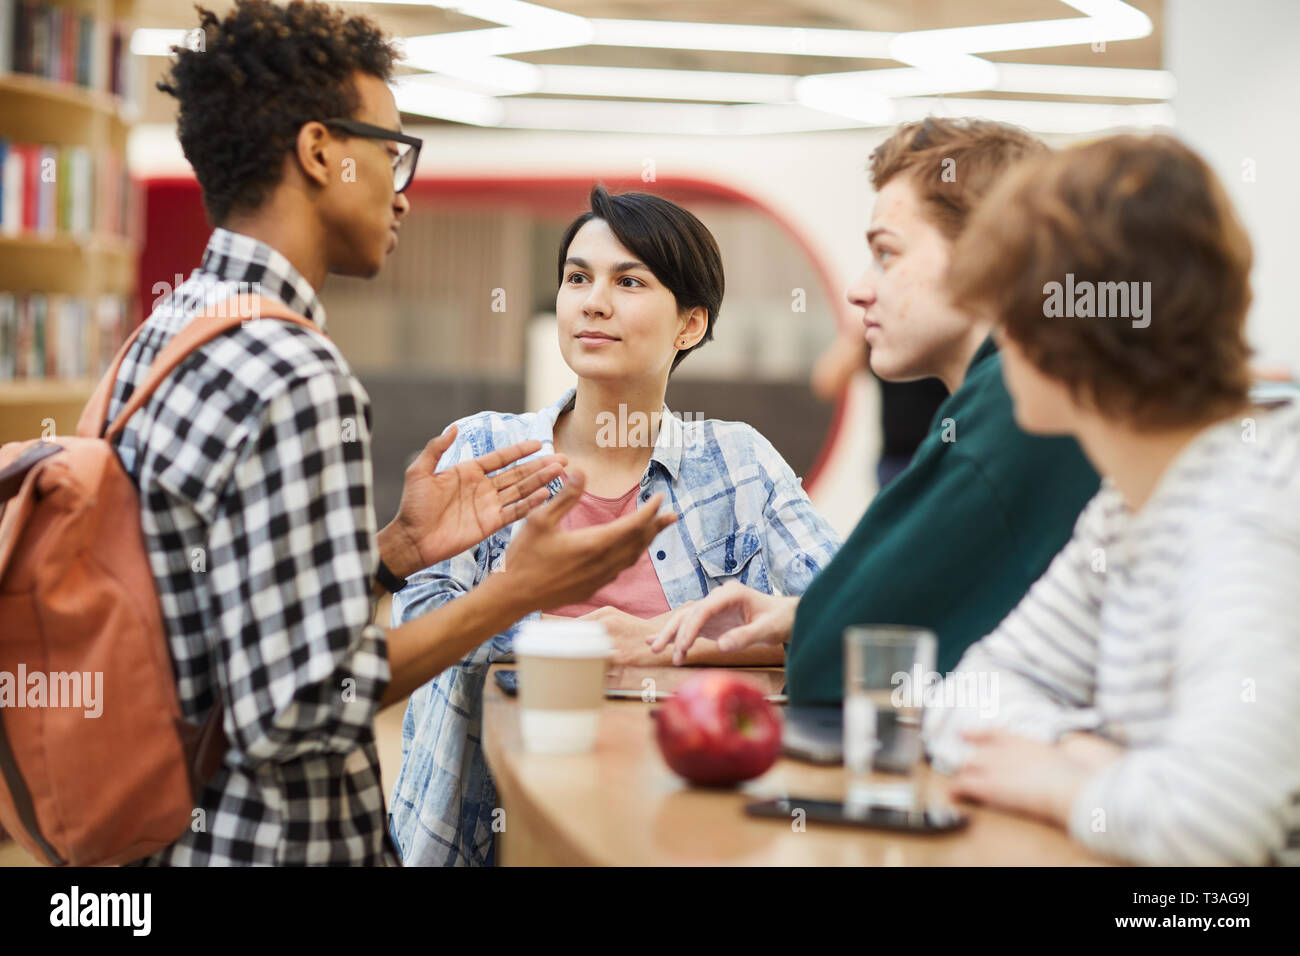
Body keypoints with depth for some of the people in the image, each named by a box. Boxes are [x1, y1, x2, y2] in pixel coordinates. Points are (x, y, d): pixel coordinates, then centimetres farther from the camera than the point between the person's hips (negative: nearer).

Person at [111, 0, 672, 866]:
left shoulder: (162, 337, 6)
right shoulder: (296, 386, -23)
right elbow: (301, 713, -24)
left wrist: (399, 548, 5)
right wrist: (521, 591, -18)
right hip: (280, 843, -9)